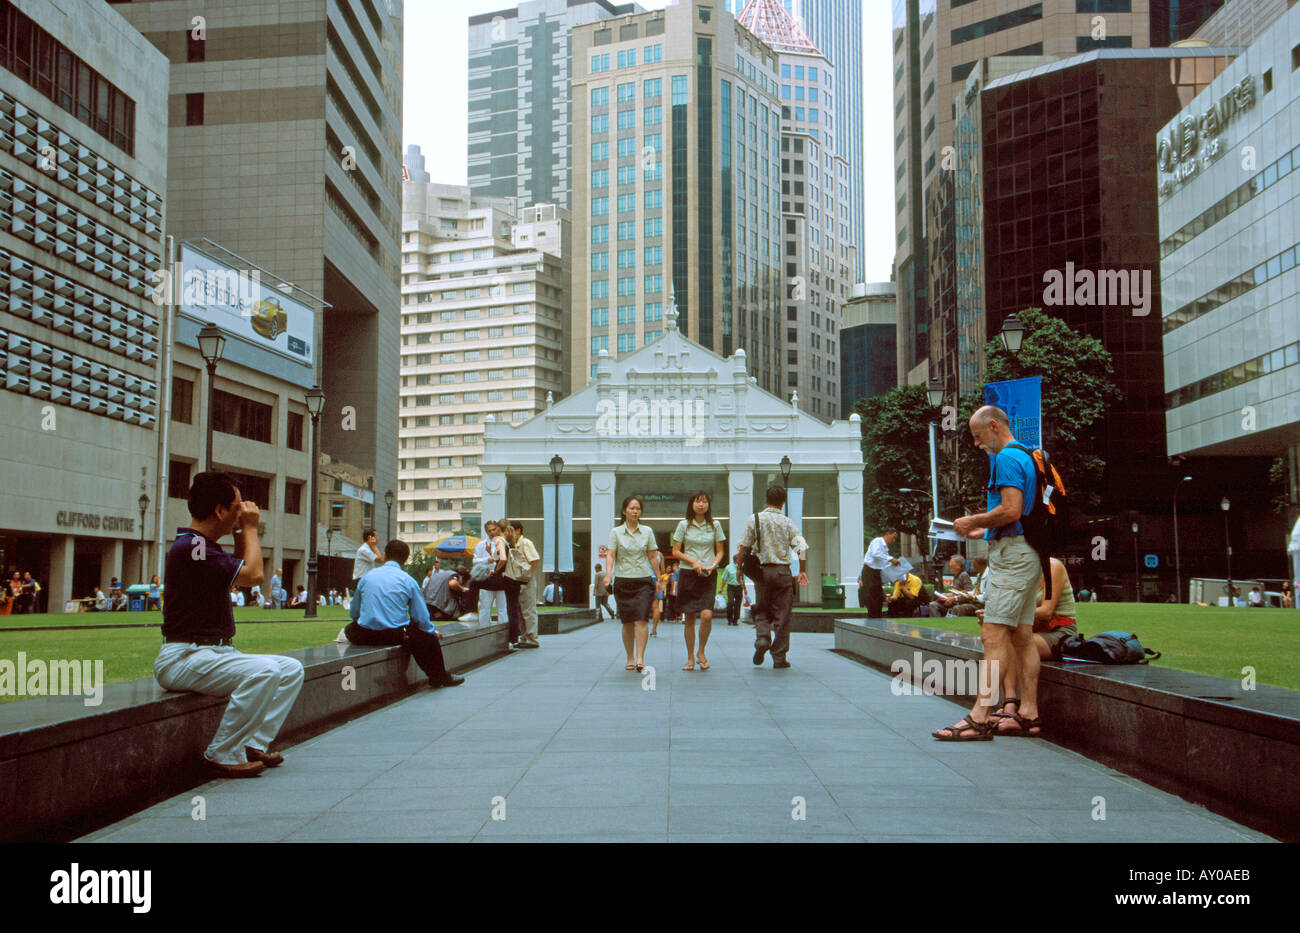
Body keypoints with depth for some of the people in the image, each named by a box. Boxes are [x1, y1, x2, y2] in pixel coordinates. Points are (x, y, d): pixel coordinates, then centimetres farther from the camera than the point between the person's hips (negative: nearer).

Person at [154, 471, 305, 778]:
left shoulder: (203, 546, 17)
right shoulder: (190, 547, -17)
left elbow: (239, 574, 31)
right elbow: (253, 574, -20)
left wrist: (242, 534, 18)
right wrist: (250, 528, -6)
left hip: (214, 653, 11)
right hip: (183, 659, -10)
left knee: (291, 669, 1)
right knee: (263, 671, -31)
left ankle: (254, 744, -3)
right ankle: (222, 754, -18)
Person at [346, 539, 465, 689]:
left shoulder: (366, 577, 8)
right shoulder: (408, 581, 1)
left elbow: (353, 613, 14)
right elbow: (422, 618, 2)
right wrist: (434, 632, 23)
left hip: (365, 637, 2)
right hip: (397, 636, -2)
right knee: (429, 636, 19)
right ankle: (440, 676, 35)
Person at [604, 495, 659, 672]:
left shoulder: (647, 531, 8)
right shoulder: (616, 532, 3)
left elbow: (653, 556, 11)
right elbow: (611, 554, -4)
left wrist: (659, 578, 9)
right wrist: (609, 573, -20)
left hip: (644, 580, 0)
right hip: (623, 580, 0)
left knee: (641, 619, -13)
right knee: (627, 622, 4)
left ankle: (640, 658, -17)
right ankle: (630, 659, 15)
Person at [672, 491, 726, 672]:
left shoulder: (715, 525, 5)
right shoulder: (684, 525, 2)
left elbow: (720, 551, 10)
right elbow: (676, 551, 2)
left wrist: (713, 565, -9)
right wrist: (693, 562, -11)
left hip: (708, 575, 0)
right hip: (687, 574, 0)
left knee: (706, 615, -15)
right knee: (689, 618, 2)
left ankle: (701, 652, 5)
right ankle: (690, 658, 13)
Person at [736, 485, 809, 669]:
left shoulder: (754, 519, 0)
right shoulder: (787, 522, 0)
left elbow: (744, 547, -2)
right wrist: (803, 571, 7)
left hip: (762, 570, 1)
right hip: (783, 571, 0)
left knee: (761, 611, 15)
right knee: (782, 615, 5)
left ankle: (762, 639, -11)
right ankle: (779, 657, 6)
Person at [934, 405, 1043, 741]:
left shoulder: (1007, 458, -11)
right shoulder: (1027, 457, 21)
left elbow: (1011, 510, -21)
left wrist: (973, 521, -8)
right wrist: (984, 531, 19)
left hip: (1011, 555, -10)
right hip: (1027, 553, 10)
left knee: (993, 635, -13)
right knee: (1022, 636, 10)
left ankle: (979, 717, -16)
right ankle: (1029, 714, 12)